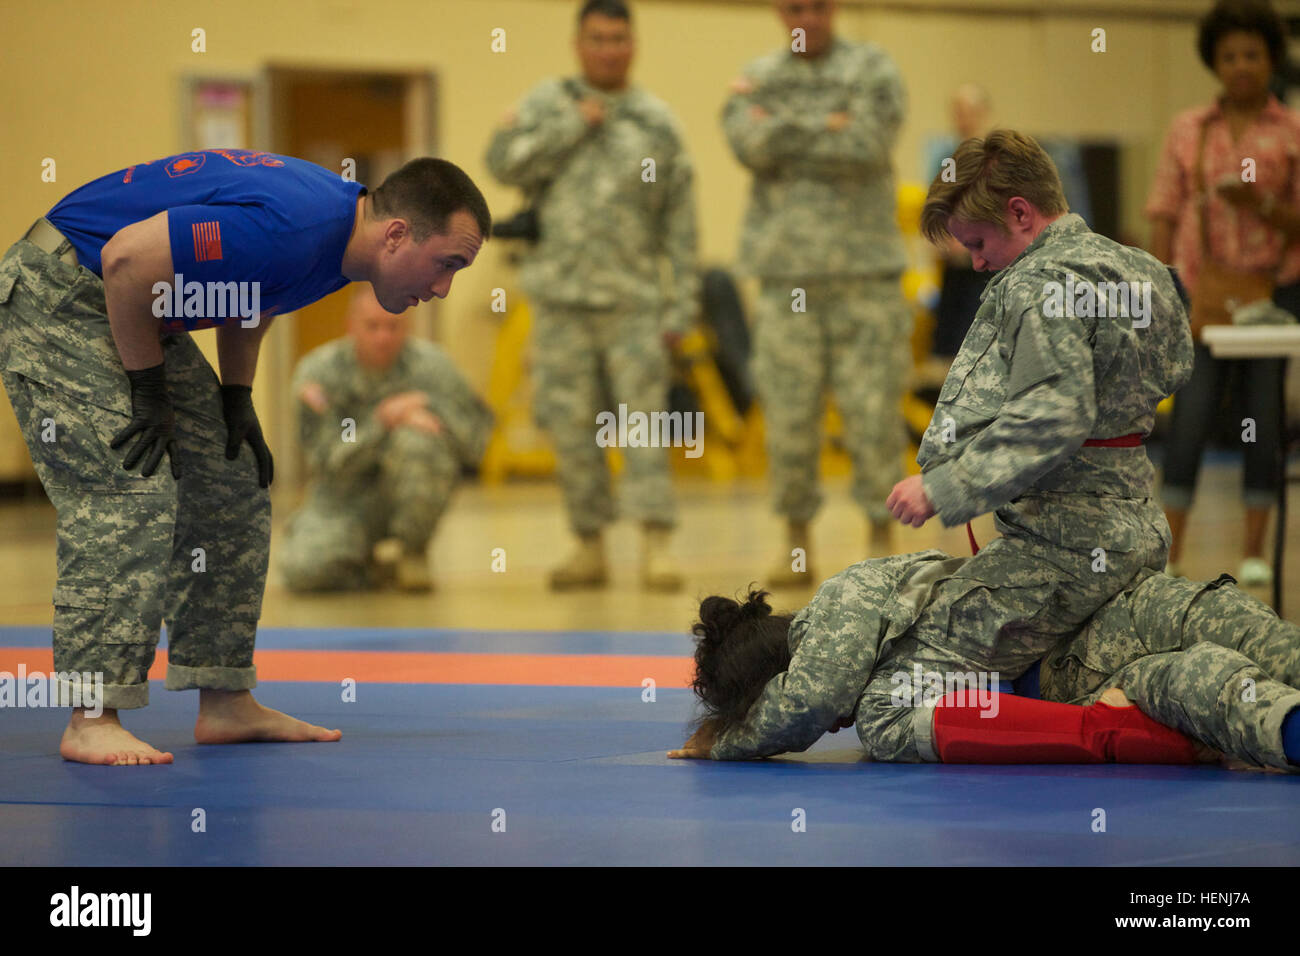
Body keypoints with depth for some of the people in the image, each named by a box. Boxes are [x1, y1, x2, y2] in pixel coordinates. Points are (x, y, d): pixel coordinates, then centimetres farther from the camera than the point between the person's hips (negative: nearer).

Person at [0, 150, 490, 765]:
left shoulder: (339, 220, -1)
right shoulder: (293, 229, -32)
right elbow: (126, 258, -32)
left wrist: (236, 397, 8)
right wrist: (147, 391, -21)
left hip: (135, 314, 10)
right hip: (58, 298, -10)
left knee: (234, 488, 8)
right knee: (127, 496, -20)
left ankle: (224, 703, 12)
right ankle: (91, 722, -19)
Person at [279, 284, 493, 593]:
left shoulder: (430, 363, -11)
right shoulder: (317, 372, -12)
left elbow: (476, 439, -10)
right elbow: (329, 459, -17)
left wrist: (431, 411, -25)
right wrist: (384, 420, -29)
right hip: (344, 500, 0)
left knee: (415, 440, -34)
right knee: (303, 570, -27)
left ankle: (414, 553, -8)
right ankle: (365, 571, 10)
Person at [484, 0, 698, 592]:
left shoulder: (657, 123, 8)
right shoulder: (549, 104, 10)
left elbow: (680, 225, 7)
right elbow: (504, 162, -6)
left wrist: (681, 305, 1)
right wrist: (573, 126, -7)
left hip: (633, 299, -1)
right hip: (561, 298, 1)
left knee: (643, 420, -9)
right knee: (572, 427, 3)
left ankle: (656, 544, -11)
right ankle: (589, 545, 11)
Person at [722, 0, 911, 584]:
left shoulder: (872, 70, 5)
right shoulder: (758, 78, 12)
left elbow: (868, 144, -11)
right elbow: (750, 144, -7)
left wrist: (785, 135, -7)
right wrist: (826, 127, -10)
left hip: (865, 271, -2)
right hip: (786, 270, 2)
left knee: (874, 410, -4)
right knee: (788, 414, 1)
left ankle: (880, 538, 5)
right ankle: (797, 545, 11)